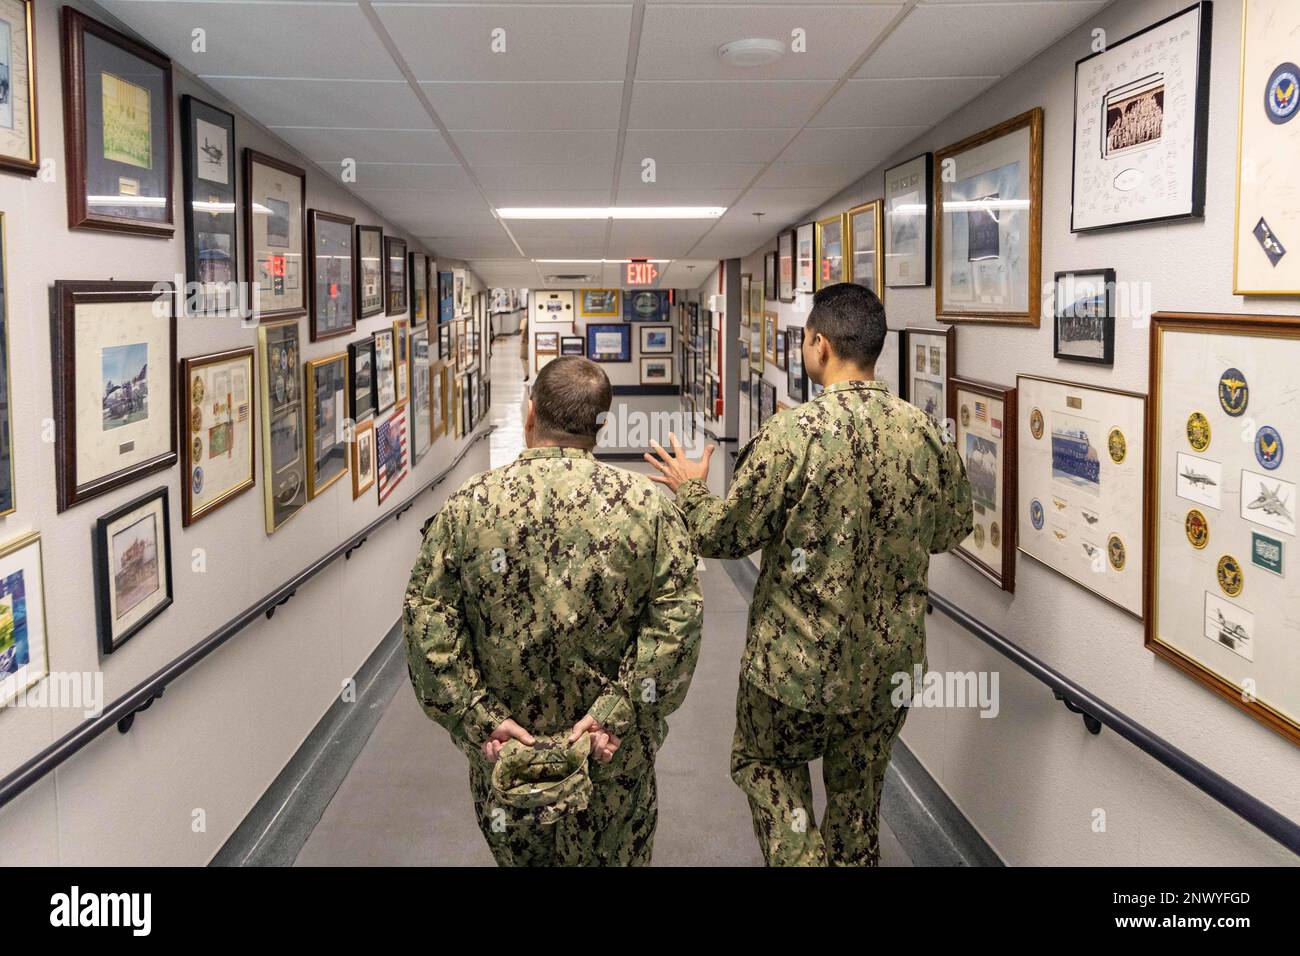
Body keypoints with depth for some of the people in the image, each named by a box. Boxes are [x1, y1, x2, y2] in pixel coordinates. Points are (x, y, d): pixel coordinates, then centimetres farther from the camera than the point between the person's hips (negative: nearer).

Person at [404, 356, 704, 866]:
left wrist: (478, 718, -9)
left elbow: (426, 619, -9)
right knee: (615, 853, 20)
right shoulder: (647, 503, -7)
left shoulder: (467, 506, -6)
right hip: (616, 754, 0)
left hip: (503, 749, 1)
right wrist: (618, 711, -14)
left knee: (519, 854, 21)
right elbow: (677, 616, -14)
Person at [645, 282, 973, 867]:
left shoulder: (793, 434, -21)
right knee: (858, 798, 21)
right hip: (893, 665, 4)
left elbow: (723, 536, -12)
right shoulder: (925, 435, -6)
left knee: (765, 763, 22)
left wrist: (689, 489, 8)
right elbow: (951, 529, 10)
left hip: (800, 665, -4)